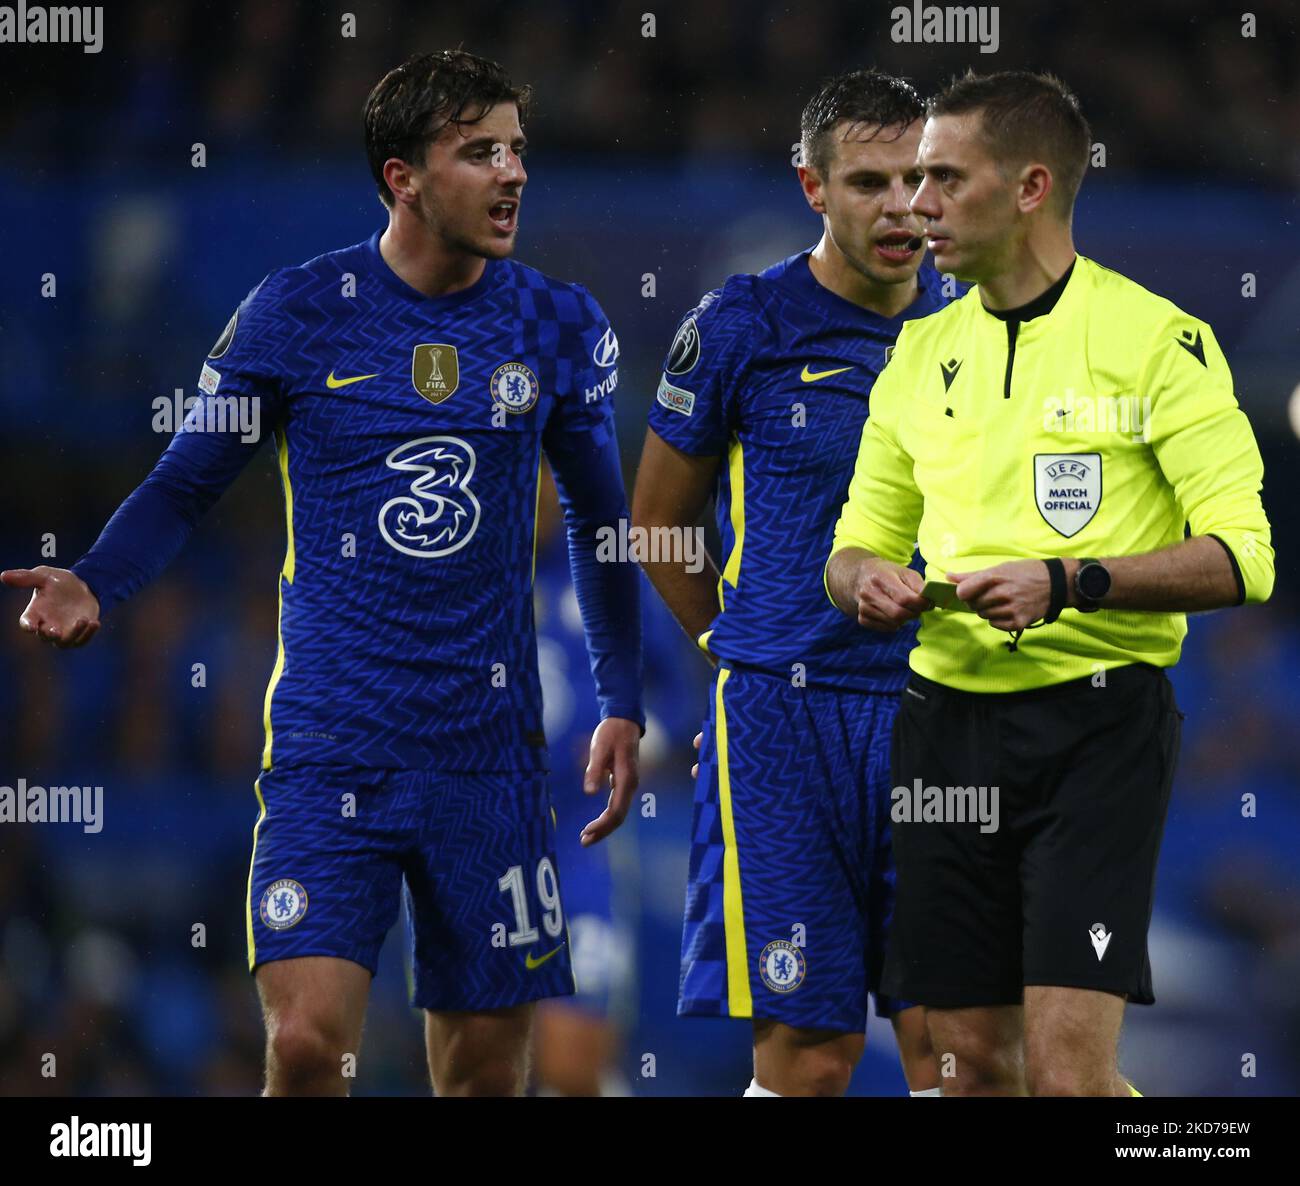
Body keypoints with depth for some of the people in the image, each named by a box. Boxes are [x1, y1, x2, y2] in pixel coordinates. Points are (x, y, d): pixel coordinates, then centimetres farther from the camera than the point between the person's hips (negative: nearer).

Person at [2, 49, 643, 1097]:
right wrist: (94, 586, -14)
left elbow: (599, 519, 17)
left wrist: (622, 705, 13)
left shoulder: (561, 328, 5)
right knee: (306, 1046, -17)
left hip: (489, 754, 2)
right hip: (329, 745, -2)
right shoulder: (297, 313, -3)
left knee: (485, 1071, 5)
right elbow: (186, 484, 4)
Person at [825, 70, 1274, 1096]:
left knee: (1067, 1068, -15)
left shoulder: (1155, 338, -5)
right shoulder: (921, 352, 12)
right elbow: (856, 544, 19)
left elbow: (1240, 556, -11)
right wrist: (867, 582, -4)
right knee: (973, 1056, 5)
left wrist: (1068, 583, -21)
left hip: (1101, 722, -6)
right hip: (949, 722, 6)